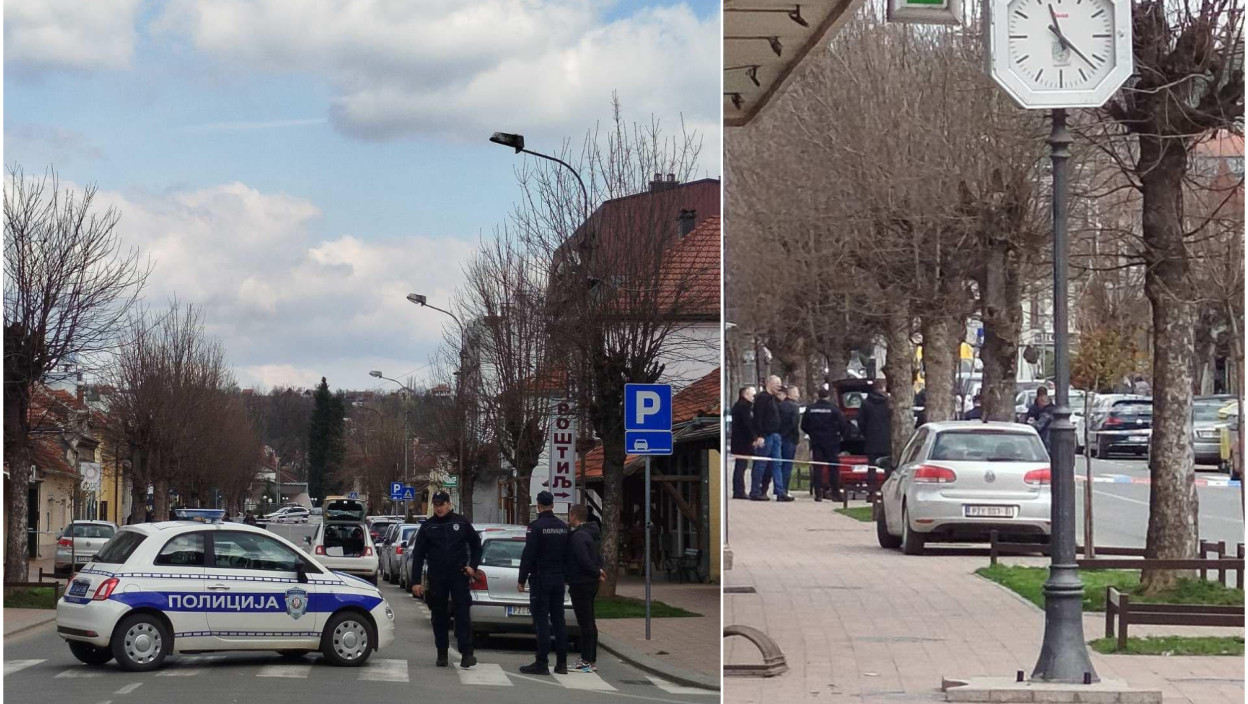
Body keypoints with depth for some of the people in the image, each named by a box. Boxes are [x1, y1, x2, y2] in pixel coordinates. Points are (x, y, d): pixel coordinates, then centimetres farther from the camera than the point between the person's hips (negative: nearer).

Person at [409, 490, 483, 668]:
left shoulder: (462, 523, 4)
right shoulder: (427, 527, 5)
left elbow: (476, 545, 14)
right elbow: (418, 555, 6)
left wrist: (473, 566, 0)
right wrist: (416, 581, 0)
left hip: (459, 575, -2)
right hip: (436, 578, 2)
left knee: (463, 613, -9)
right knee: (438, 616, 6)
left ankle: (466, 652, -13)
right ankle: (442, 653, 14)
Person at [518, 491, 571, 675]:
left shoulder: (536, 527, -13)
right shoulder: (563, 527, 9)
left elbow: (528, 555, -15)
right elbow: (567, 555, 12)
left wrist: (522, 579, -9)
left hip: (540, 579, -6)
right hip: (558, 579, 6)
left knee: (542, 621, -5)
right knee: (558, 620, 9)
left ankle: (542, 663, -7)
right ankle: (561, 663, 10)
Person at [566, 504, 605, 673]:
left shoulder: (578, 536, -17)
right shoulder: (589, 534, 15)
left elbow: (584, 561, -23)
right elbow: (597, 557, 21)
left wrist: (597, 572, -9)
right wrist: (598, 571, 6)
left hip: (580, 583, -10)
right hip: (590, 583, 10)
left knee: (585, 623, -8)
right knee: (589, 623, 14)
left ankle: (587, 661, -6)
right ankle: (591, 659, 20)